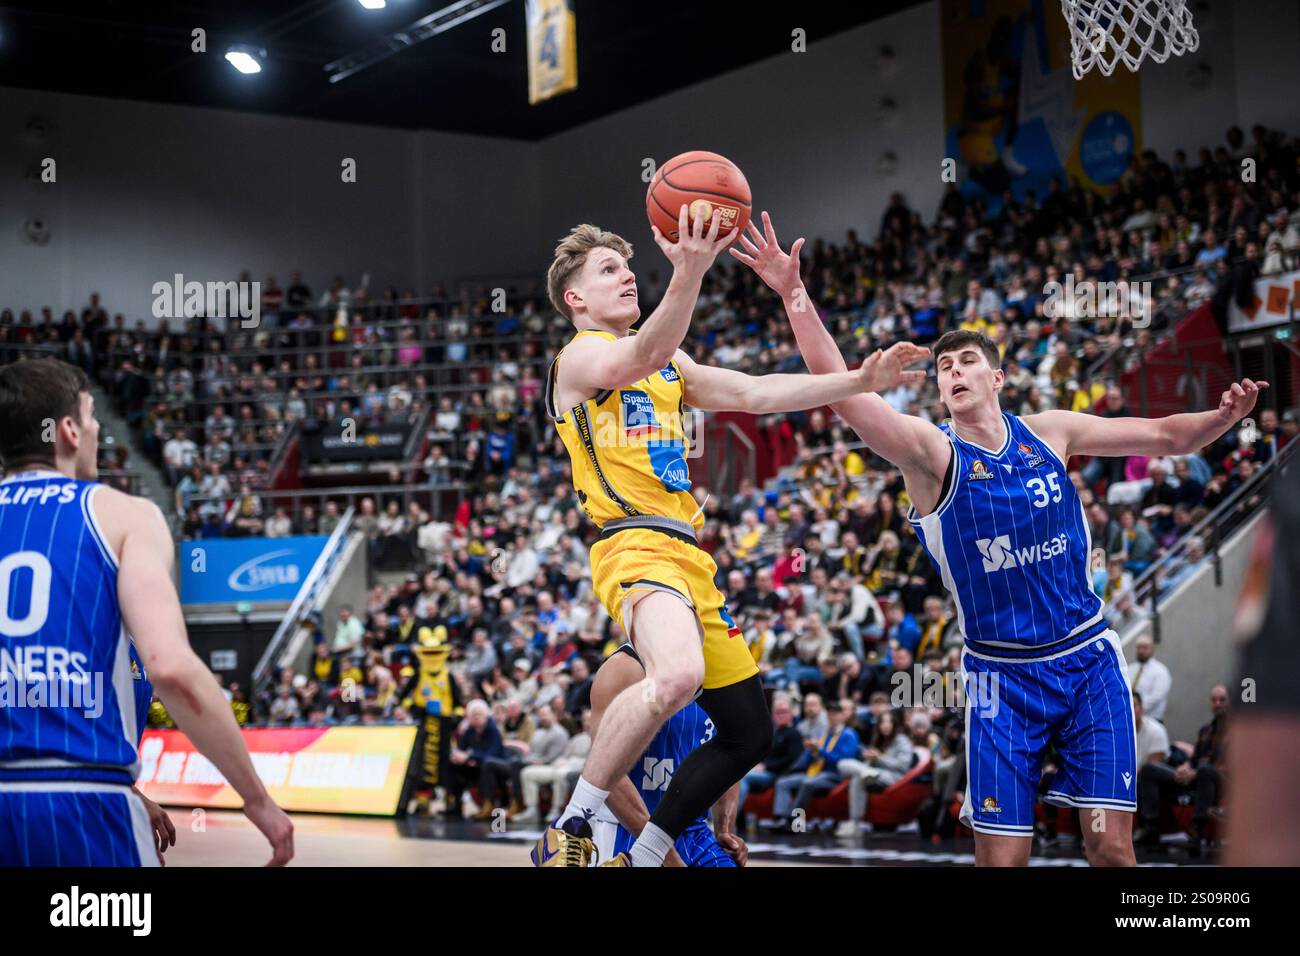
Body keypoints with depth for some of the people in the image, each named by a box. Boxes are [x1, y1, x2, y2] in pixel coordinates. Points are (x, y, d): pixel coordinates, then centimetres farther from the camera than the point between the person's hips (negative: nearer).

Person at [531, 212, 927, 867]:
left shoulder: (670, 362, 24)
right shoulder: (579, 356, -3)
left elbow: (753, 394, 21)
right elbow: (640, 359, -25)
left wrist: (860, 381, 11)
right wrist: (688, 277, -43)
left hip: (688, 557, 9)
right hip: (636, 548, -9)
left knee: (749, 734, 12)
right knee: (677, 675, -39)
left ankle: (642, 856, 21)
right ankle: (570, 829, -23)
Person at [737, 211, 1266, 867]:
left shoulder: (1049, 432, 2)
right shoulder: (932, 452, -8)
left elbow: (1167, 436, 8)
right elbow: (840, 389, -22)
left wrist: (1224, 416, -12)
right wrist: (794, 294, -31)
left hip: (1088, 662, 2)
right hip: (1001, 676, -2)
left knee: (1111, 847, -2)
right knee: (1002, 856, -5)